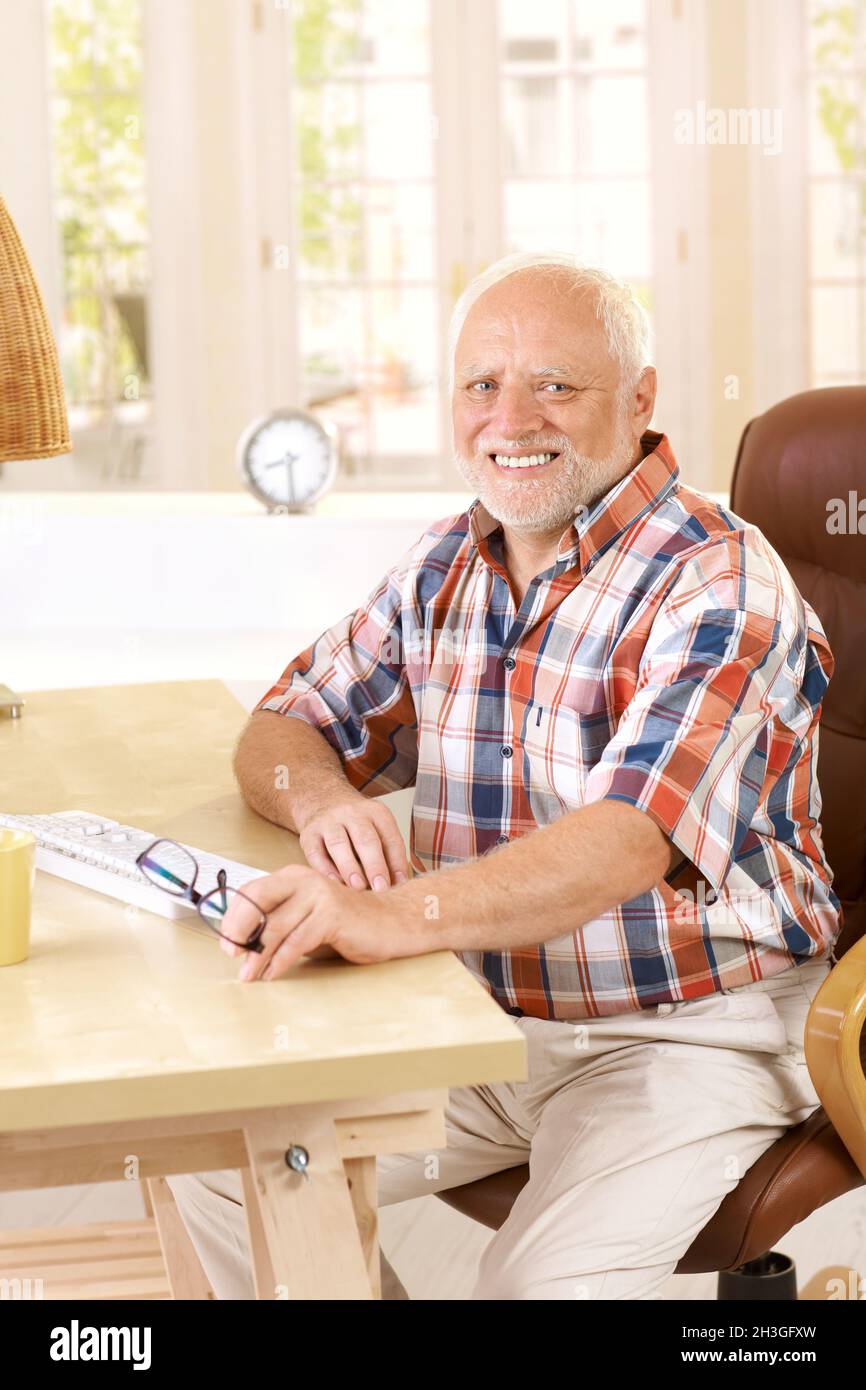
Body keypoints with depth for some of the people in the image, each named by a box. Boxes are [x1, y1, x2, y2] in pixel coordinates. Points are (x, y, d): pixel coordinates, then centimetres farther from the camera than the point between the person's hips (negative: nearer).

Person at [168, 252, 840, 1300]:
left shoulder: (719, 583, -17)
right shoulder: (442, 572, 7)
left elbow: (631, 838, -31)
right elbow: (277, 735, 11)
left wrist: (399, 916, -47)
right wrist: (323, 798, -15)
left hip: (685, 1034, -6)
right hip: (481, 1017, 7)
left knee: (544, 1282, -29)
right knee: (214, 1156, -4)